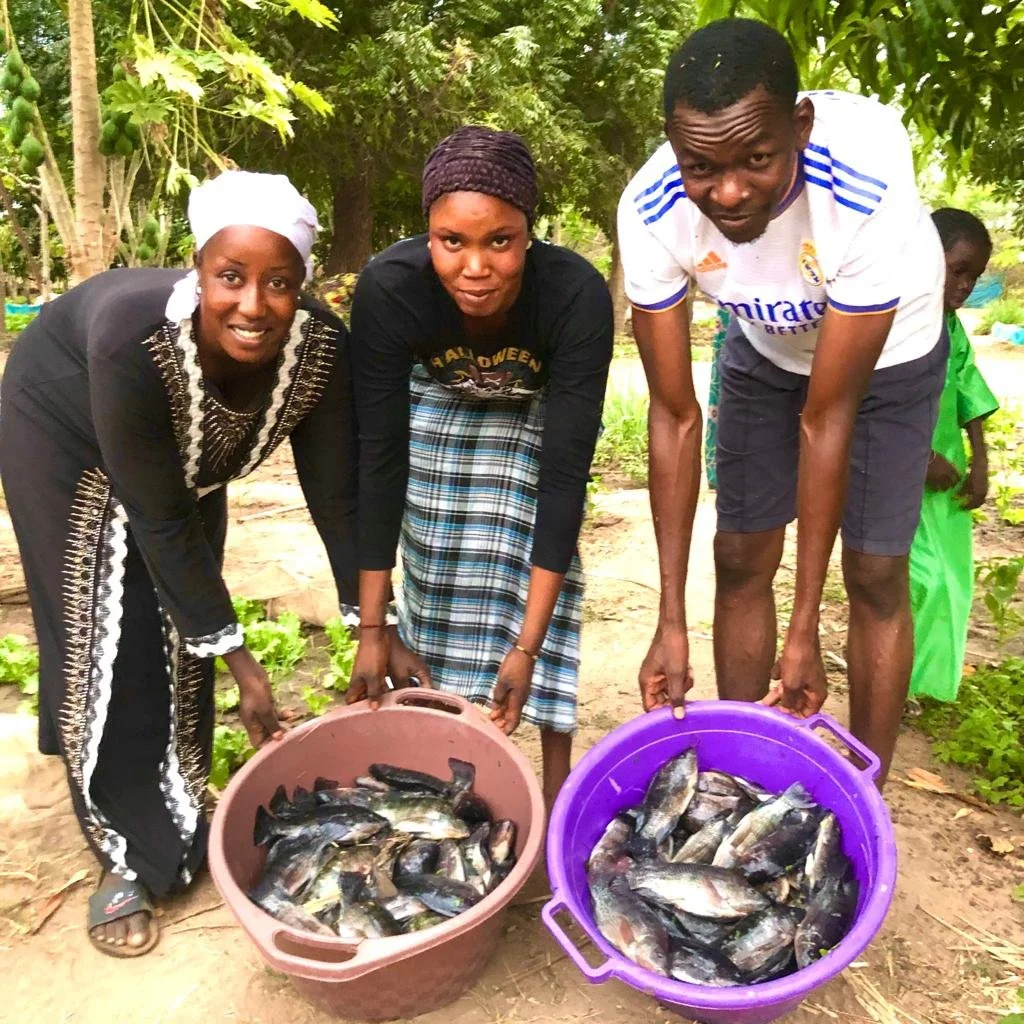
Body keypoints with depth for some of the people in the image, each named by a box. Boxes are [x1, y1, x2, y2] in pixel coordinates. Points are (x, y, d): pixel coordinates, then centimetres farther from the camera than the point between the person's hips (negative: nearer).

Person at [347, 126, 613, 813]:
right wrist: (372, 629, -25)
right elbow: (380, 455, -27)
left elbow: (566, 471, -34)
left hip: (541, 413, -1)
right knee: (438, 575, -3)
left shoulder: (578, 294, -37)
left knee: (536, 569, -12)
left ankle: (557, 777, 5)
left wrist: (526, 646, -36)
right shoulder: (388, 288, -34)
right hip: (437, 406, 1)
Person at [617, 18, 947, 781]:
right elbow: (676, 416, -26)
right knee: (741, 562, 1)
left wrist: (804, 631, -29)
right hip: (768, 349, 3)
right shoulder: (651, 212, -30)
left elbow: (826, 418, -33)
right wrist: (671, 622, -27)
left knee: (875, 574, -4)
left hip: (888, 352, -2)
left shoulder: (868, 186, -38)